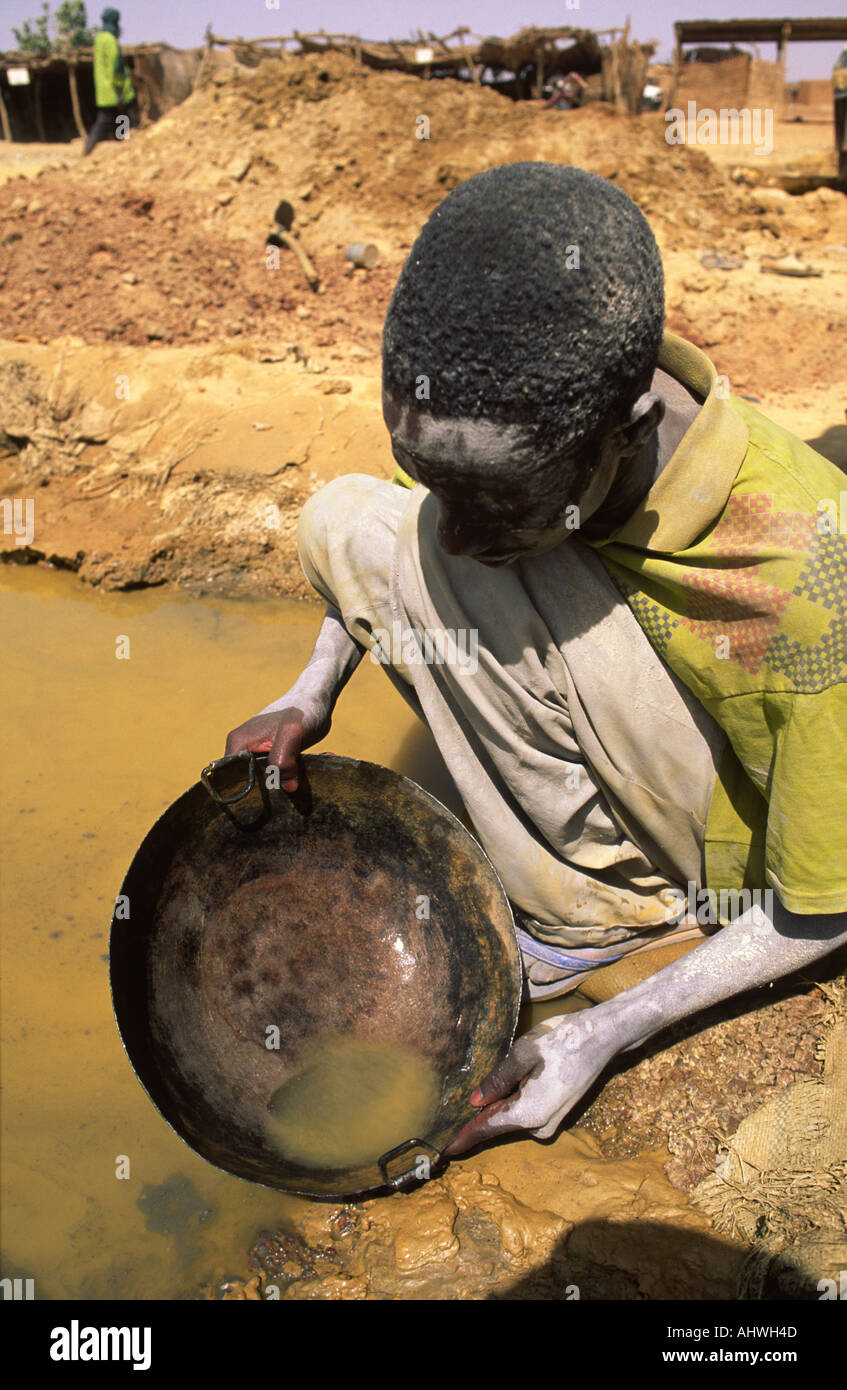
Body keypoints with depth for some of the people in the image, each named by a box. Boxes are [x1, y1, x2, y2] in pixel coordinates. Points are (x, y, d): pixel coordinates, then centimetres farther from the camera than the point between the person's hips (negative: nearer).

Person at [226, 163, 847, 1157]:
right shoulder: (539, 412, -21)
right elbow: (437, 518, 3)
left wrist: (603, 1034, -22)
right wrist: (314, 693, -8)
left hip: (722, 874, -6)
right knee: (348, 521, -12)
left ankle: (587, 918, -12)